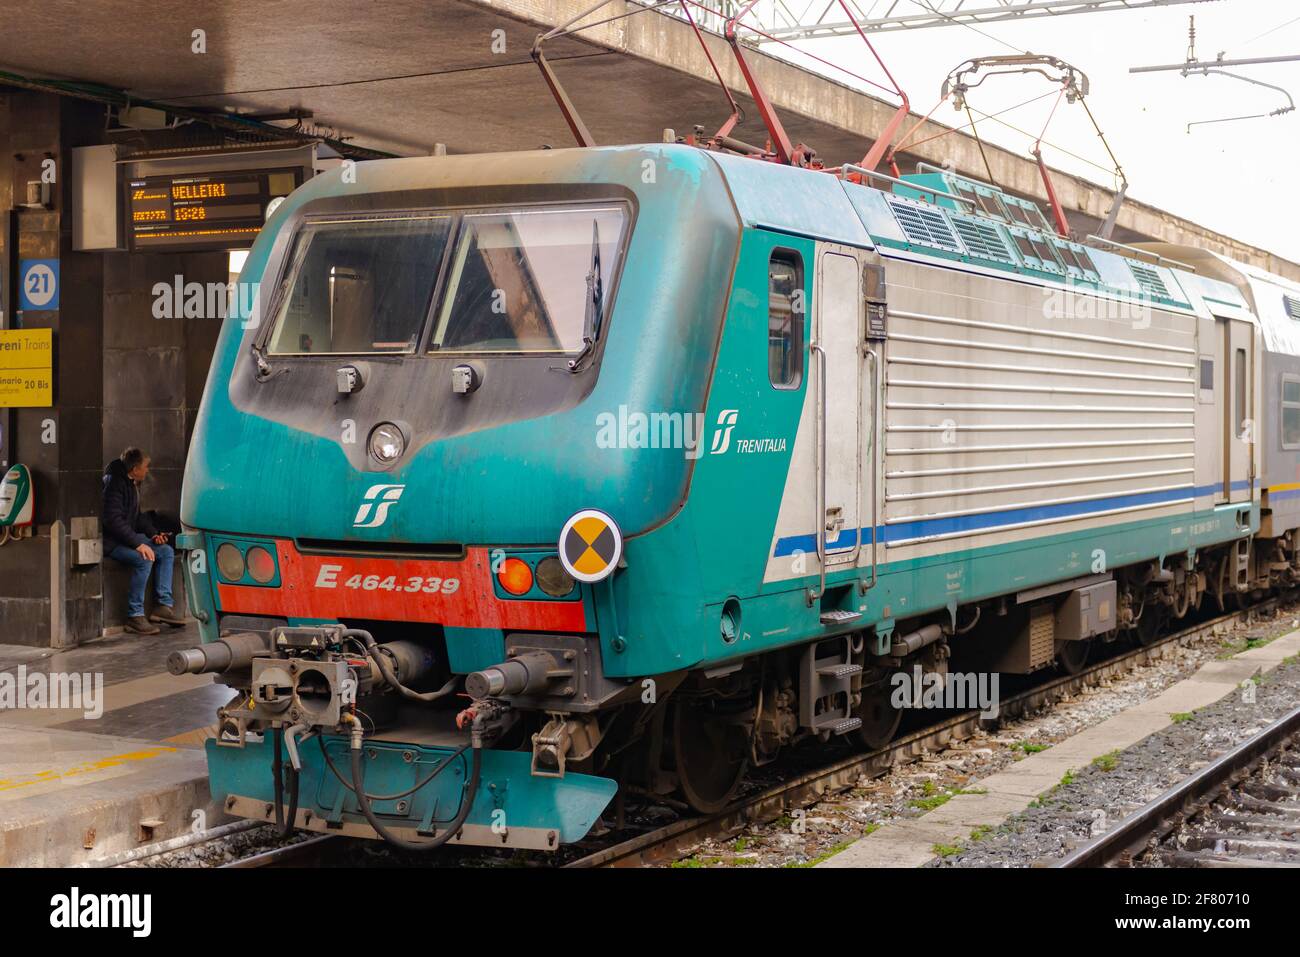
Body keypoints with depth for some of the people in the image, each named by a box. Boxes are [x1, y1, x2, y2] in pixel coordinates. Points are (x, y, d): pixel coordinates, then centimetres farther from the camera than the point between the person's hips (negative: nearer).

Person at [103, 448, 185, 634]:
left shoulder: (133, 484, 14)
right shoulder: (114, 483, -18)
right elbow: (113, 520, -27)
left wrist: (153, 534, 6)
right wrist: (139, 544, -31)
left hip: (129, 536, 10)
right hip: (111, 541, -10)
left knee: (167, 551, -1)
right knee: (144, 559, -31)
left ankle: (164, 606, -6)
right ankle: (134, 617, -26)